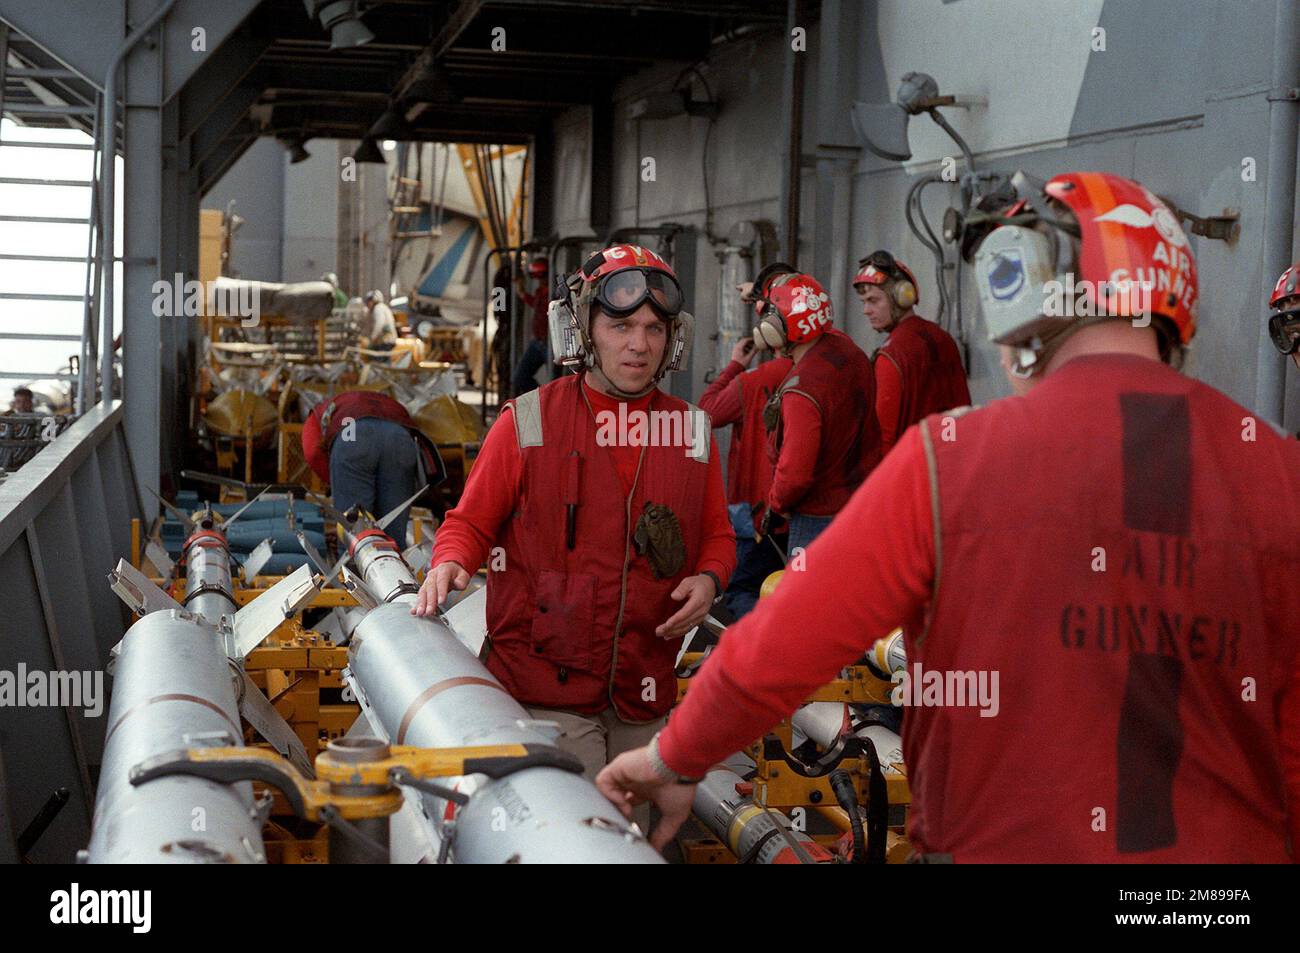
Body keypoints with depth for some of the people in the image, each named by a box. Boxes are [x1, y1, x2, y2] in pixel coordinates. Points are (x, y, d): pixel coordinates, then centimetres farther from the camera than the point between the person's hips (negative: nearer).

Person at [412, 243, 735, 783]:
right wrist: (450, 564, -15)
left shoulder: (692, 431, 9)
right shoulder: (527, 423, -1)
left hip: (645, 695, 4)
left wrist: (708, 580, -2)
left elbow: (717, 535, 19)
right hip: (547, 686, -4)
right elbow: (470, 522, 6)